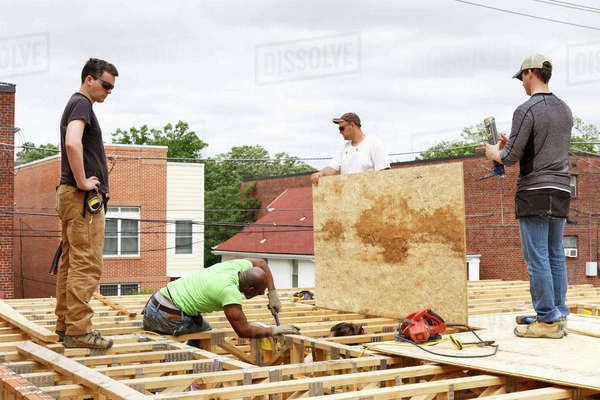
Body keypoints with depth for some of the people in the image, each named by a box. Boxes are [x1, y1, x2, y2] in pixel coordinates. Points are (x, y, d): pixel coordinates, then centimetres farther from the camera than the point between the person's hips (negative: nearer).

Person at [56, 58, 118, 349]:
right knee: (87, 266, -9)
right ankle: (78, 330, -7)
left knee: (70, 263, 12)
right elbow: (72, 143, -28)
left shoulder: (75, 104, 22)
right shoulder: (81, 104, -10)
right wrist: (82, 182, -20)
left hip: (70, 195, 11)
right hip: (83, 198, -11)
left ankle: (64, 325, 17)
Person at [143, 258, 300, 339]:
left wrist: (273, 293, 19)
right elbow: (243, 331, -16)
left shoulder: (237, 266, 2)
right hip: (170, 317, -8)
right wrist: (275, 330, -6)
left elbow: (261, 263, 24)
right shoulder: (230, 292, -21)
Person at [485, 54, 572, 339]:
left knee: (537, 258, -4)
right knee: (556, 255, 12)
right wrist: (514, 145, 24)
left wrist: (495, 153, 8)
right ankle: (559, 317, 15)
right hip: (562, 191, 8)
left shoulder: (527, 110, -10)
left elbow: (511, 157, -14)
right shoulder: (565, 110, 14)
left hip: (535, 192, -8)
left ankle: (547, 320, -2)